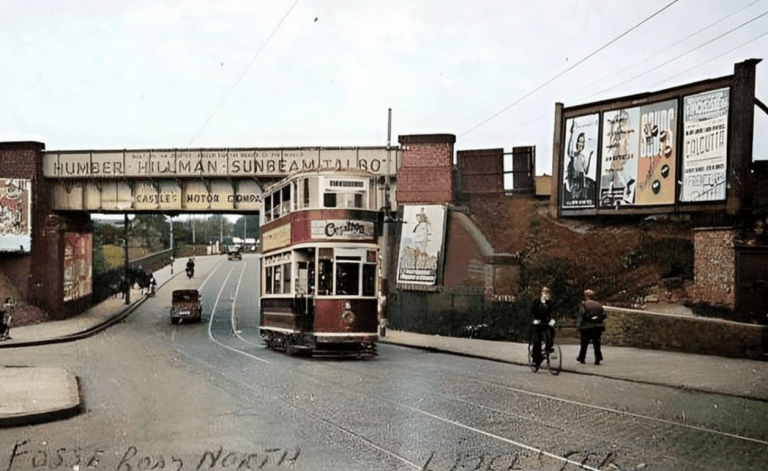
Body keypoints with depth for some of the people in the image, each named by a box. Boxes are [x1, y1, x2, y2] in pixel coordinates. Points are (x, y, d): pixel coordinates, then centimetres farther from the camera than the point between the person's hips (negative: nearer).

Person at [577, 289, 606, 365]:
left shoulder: (583, 305, -2)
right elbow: (603, 315, 10)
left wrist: (580, 328, -4)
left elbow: (581, 317, -8)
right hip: (598, 327, 3)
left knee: (584, 343, 10)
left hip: (587, 327, -3)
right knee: (597, 344, 4)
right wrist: (602, 327, 14)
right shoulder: (599, 305, 12)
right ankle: (598, 359, -4)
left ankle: (581, 358, 20)